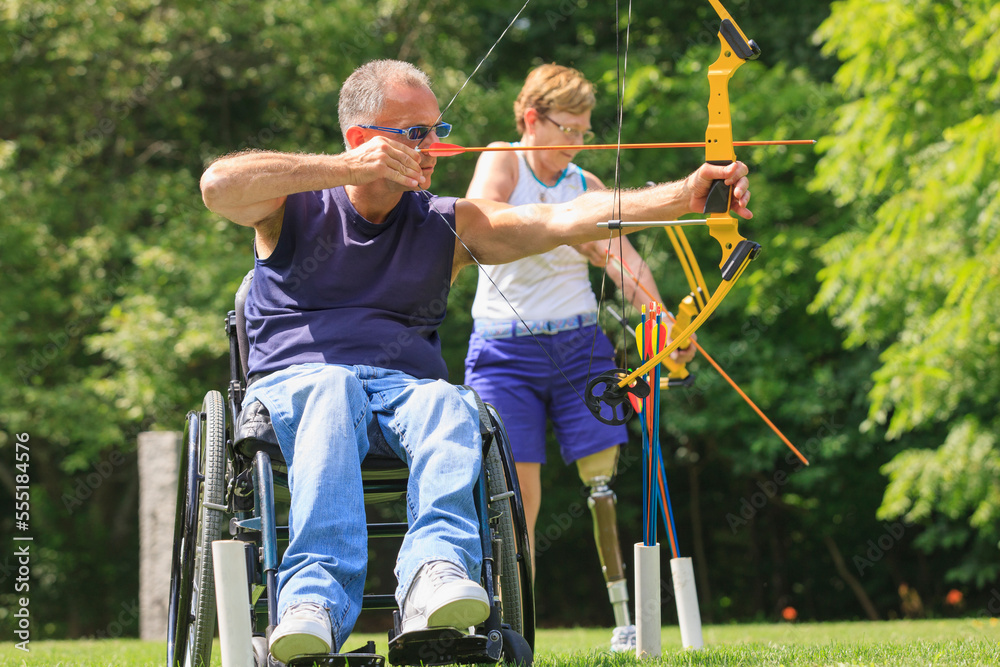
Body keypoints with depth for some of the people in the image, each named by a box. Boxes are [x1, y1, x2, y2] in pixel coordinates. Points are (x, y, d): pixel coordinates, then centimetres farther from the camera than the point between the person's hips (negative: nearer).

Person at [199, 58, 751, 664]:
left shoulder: (447, 225, 17)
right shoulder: (296, 208, 11)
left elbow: (567, 220, 4)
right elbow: (219, 186, -11)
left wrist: (685, 195, -10)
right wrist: (349, 168, -16)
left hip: (407, 388, 3)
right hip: (296, 383, -2)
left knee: (446, 404, -32)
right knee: (334, 390, -38)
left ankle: (435, 573, -58)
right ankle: (317, 601, -57)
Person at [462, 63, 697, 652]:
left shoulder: (586, 185, 10)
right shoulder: (502, 161, 0)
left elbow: (623, 255, -3)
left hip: (580, 344, 3)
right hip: (506, 349, -3)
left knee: (606, 473, -5)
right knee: (518, 487, -8)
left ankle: (628, 619, -1)